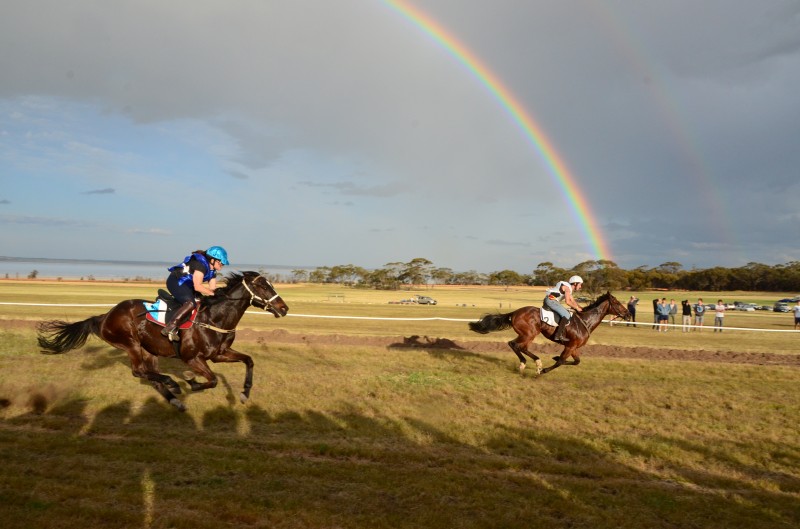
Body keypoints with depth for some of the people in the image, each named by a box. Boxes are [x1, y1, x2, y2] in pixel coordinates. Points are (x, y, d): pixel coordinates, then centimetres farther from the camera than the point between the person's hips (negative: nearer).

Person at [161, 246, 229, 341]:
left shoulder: (212, 271, 5)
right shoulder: (200, 264, -23)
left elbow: (212, 289, 3)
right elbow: (197, 287, -27)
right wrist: (213, 293, -24)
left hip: (186, 285, 10)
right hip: (175, 281, -10)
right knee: (190, 303, -30)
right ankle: (169, 328, -34)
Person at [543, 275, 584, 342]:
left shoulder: (569, 289, 21)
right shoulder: (567, 287, -11)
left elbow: (572, 301, 27)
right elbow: (567, 301, -19)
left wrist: (581, 308, 16)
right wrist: (577, 308, -9)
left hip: (552, 301, 11)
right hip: (551, 300, -11)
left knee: (566, 314, 23)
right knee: (567, 315, -21)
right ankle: (558, 335, -25)